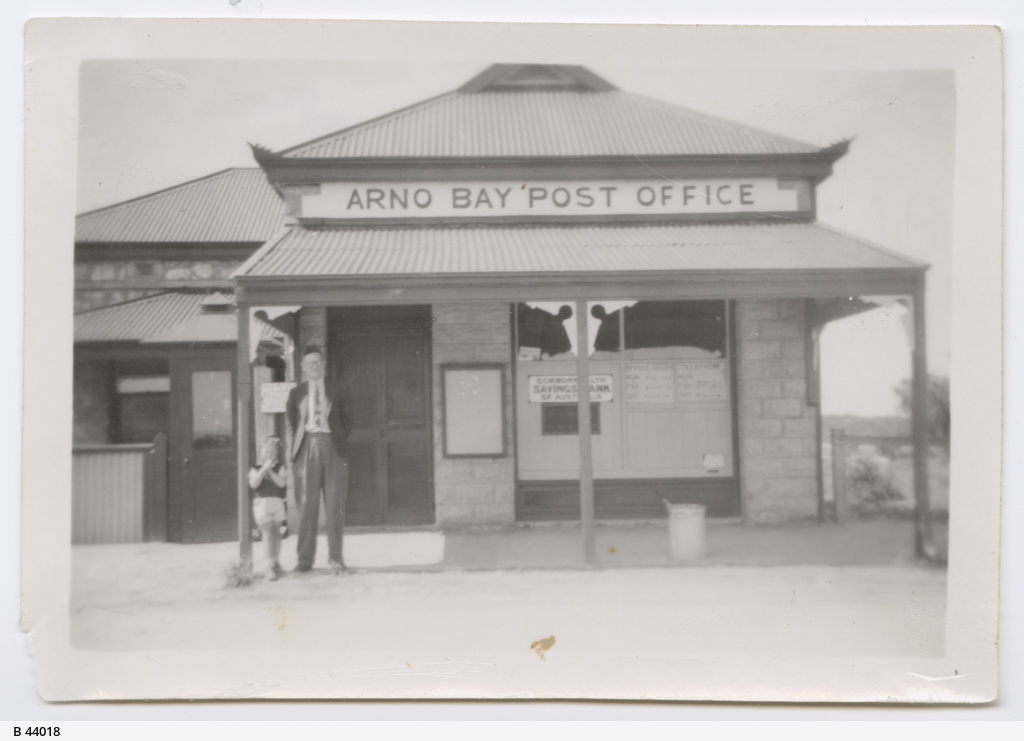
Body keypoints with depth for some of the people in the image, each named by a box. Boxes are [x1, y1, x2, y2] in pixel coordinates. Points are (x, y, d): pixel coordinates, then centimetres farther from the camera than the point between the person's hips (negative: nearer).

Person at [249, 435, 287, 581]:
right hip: (261, 502, -2)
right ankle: (270, 565, -6)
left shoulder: (279, 468, 6)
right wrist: (264, 469, -17)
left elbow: (281, 483, -9)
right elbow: (253, 484, -13)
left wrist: (270, 470, -16)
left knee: (277, 533, 8)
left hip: (277, 502, 2)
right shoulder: (256, 469, 3)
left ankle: (276, 562, 20)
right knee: (268, 533, -7)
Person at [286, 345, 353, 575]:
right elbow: (292, 424, 14)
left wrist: (340, 440, 3)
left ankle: (335, 558, 3)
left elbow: (347, 418, 12)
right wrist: (298, 450, 6)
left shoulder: (336, 389, 10)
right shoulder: (296, 393, 13)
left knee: (335, 504, -2)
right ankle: (305, 559, 2)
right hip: (309, 446, 0)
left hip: (332, 446, 0)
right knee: (307, 504, -3)